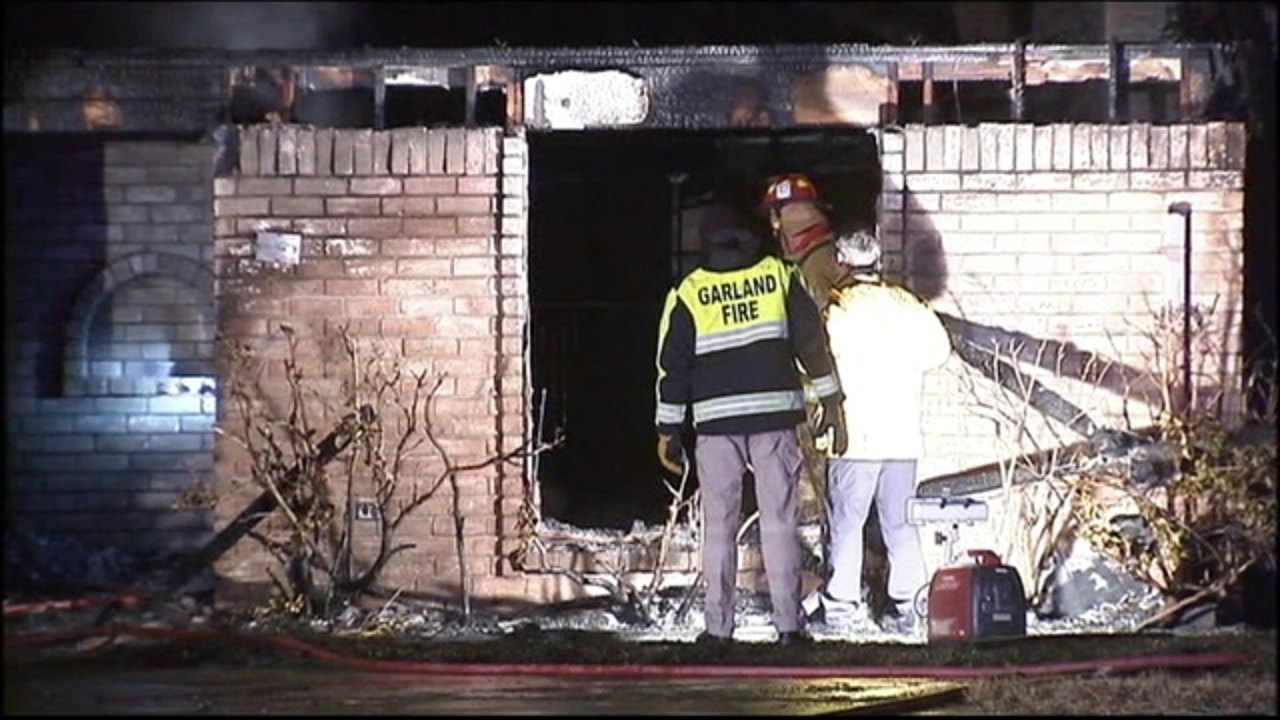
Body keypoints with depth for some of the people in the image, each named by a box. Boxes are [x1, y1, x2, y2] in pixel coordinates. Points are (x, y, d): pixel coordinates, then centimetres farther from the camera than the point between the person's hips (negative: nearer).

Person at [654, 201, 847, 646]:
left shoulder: (689, 293, 2)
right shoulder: (778, 276, 5)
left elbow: (672, 366, 3)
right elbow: (813, 342, 5)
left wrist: (668, 431, 9)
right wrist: (830, 402, 11)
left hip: (715, 421, -1)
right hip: (774, 416, 1)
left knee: (718, 526, 4)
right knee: (779, 522, 2)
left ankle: (719, 626, 2)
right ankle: (789, 623, -2)